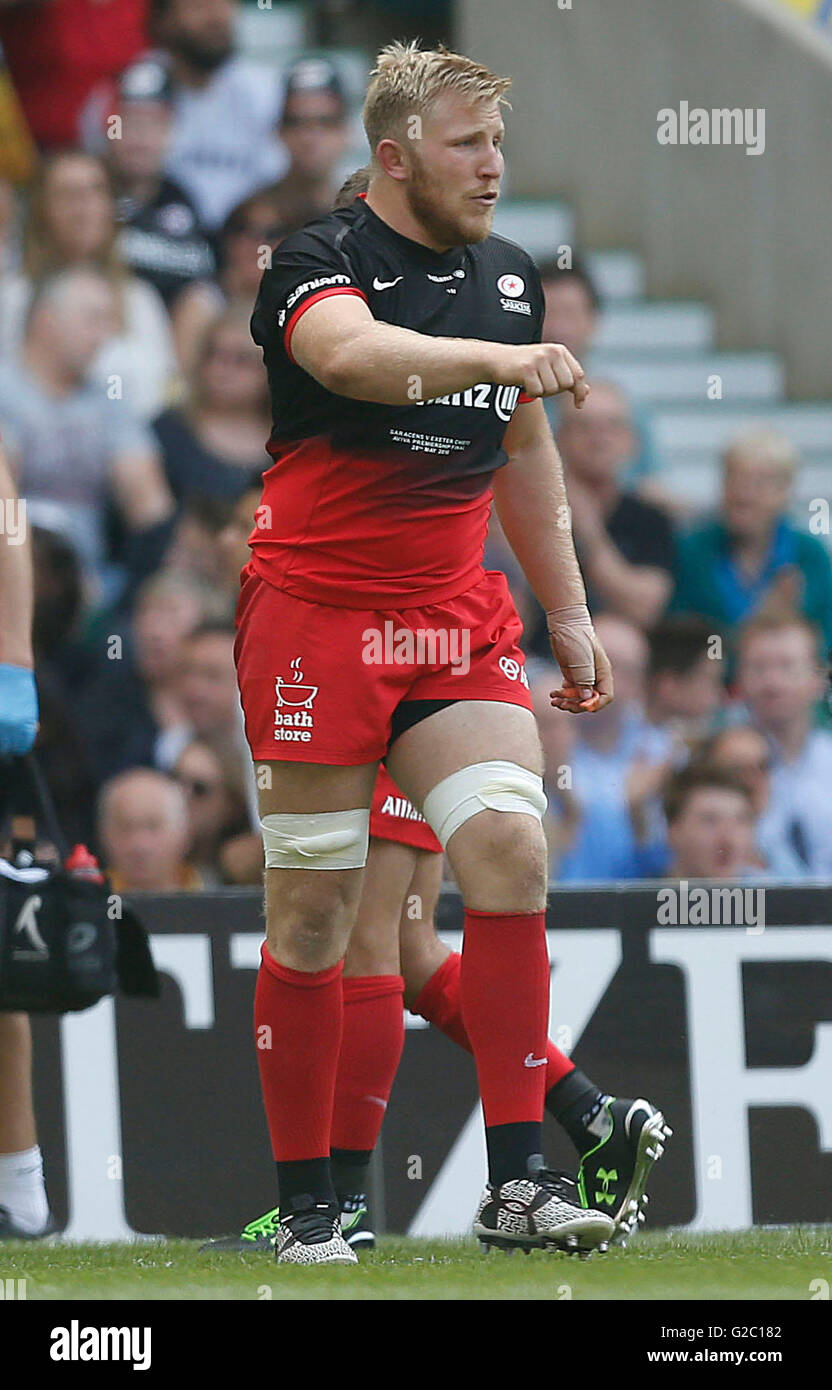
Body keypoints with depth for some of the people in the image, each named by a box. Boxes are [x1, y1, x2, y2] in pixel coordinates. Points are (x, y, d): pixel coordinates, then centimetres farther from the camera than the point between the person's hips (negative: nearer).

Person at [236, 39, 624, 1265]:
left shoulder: (511, 276, 11)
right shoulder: (318, 262, -10)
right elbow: (351, 352, -34)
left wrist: (568, 611, 21)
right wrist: (496, 357, -48)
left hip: (459, 619, 5)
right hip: (316, 614, -5)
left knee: (511, 846, -13)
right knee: (313, 909, -2)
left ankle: (517, 1177, -11)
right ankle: (306, 1204, 7)